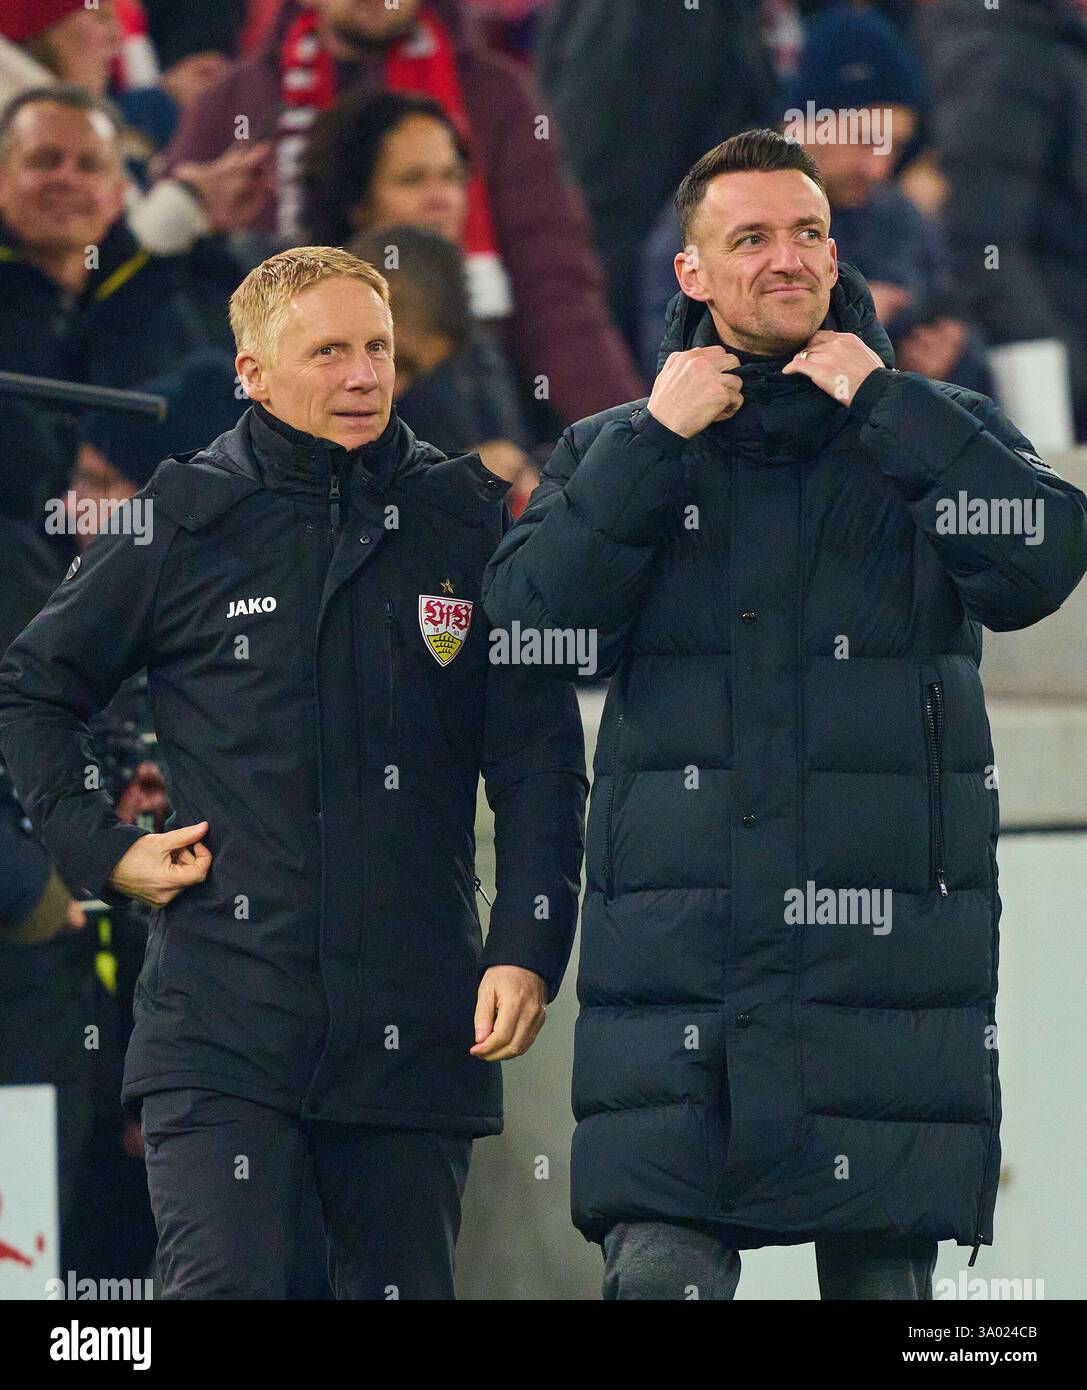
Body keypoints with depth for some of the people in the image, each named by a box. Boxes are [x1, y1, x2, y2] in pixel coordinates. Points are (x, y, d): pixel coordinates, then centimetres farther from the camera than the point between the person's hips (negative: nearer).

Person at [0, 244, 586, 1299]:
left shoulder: (467, 520, 6)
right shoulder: (183, 524, 3)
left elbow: (538, 762, 6)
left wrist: (526, 947, -4)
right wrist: (102, 851, 5)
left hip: (413, 1031, 2)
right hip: (221, 1009, -2)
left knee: (404, 1290, 8)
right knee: (222, 1289, -12)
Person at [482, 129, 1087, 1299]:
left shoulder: (933, 434, 12)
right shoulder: (613, 452, 14)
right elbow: (523, 621, -3)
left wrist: (879, 402, -6)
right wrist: (655, 441, -6)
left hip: (889, 946, 0)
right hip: (676, 962, 0)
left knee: (883, 1272, 0)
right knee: (661, 1270, -10)